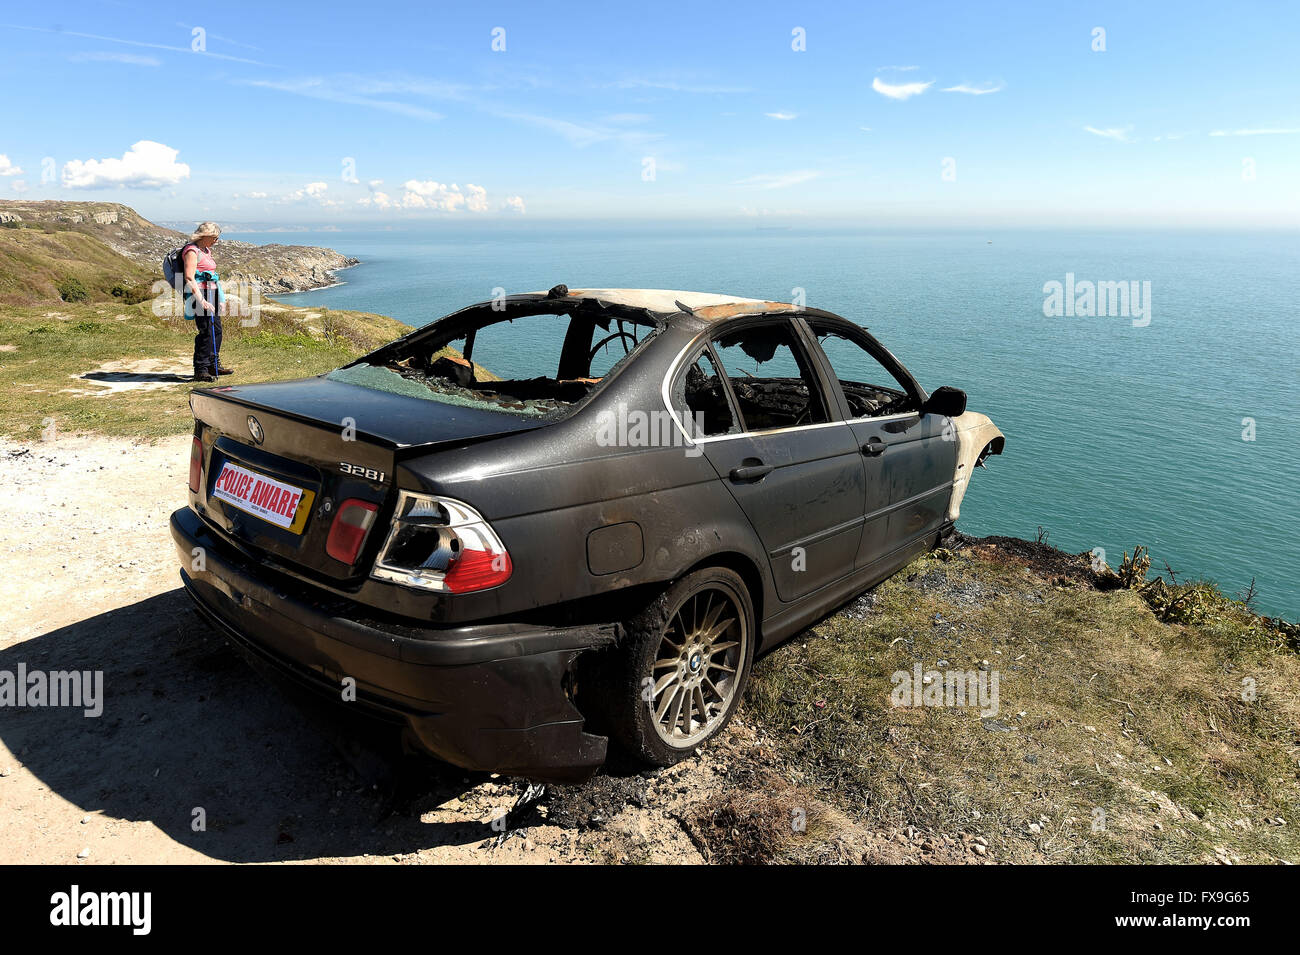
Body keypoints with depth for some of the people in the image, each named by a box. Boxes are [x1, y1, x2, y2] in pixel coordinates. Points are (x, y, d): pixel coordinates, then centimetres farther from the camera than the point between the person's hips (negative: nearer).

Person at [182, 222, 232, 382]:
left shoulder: (206, 250, 18)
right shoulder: (192, 251, -11)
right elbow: (189, 278, -20)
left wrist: (219, 299, 24)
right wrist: (201, 300, -28)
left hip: (211, 294, 10)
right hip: (200, 294, -10)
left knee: (216, 330, 14)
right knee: (206, 332, -11)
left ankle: (214, 365, 26)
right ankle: (200, 370, -8)